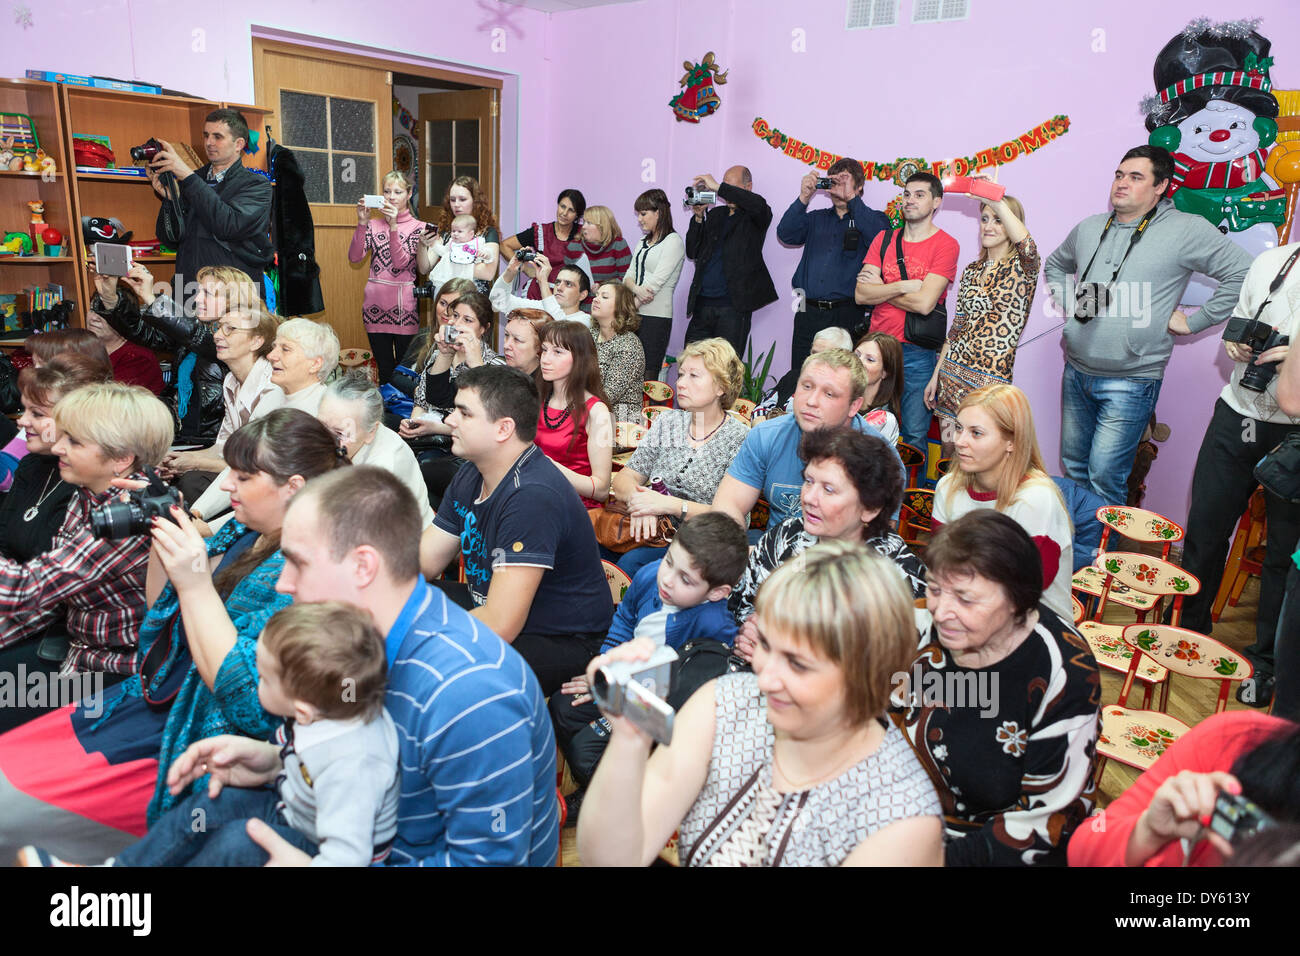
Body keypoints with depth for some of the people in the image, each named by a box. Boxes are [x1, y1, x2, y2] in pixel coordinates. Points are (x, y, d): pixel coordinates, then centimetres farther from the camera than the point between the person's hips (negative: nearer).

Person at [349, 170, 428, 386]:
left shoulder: (418, 227, 3)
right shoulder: (374, 224, 10)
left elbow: (401, 262, -11)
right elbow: (354, 257, -3)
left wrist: (393, 226, -19)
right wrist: (362, 223, -13)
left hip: (404, 306, -2)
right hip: (375, 305, 2)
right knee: (384, 368, 8)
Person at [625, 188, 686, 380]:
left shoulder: (673, 241, -5)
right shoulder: (643, 241, 19)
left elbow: (656, 281, -13)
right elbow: (629, 276, 13)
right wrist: (637, 289, -11)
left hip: (656, 316, -7)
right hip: (635, 315, 7)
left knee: (647, 377, -8)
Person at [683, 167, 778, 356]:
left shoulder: (756, 217, 5)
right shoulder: (715, 214, 19)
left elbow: (758, 204, -21)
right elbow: (692, 253, 14)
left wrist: (718, 187, -18)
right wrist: (698, 217, 0)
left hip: (733, 306, -5)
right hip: (702, 304, 5)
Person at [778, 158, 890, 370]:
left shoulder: (872, 218, 8)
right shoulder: (816, 219, 19)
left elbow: (879, 238, -15)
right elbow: (786, 235, 3)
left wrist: (851, 198, -16)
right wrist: (804, 198, -8)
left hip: (847, 315, -3)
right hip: (808, 314, 3)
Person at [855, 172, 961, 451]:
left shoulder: (945, 245, -4)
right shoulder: (884, 239, 10)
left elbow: (924, 303, -16)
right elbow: (861, 294, -1)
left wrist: (880, 287, -5)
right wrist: (904, 285, -11)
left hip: (917, 353, -4)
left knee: (913, 436, 0)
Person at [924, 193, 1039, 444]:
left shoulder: (1021, 268, -3)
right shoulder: (971, 271, 13)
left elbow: (1028, 247, -30)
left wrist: (997, 201, -34)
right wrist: (935, 375, 13)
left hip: (990, 383, -5)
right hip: (951, 374, 5)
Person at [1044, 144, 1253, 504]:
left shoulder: (1187, 231, -7)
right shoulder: (1089, 228, 10)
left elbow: (1244, 273, -9)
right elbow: (1055, 265, 29)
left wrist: (1194, 321, -9)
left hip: (1130, 383, -6)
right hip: (1076, 372, 6)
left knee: (1105, 476, -6)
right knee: (1073, 466, 17)